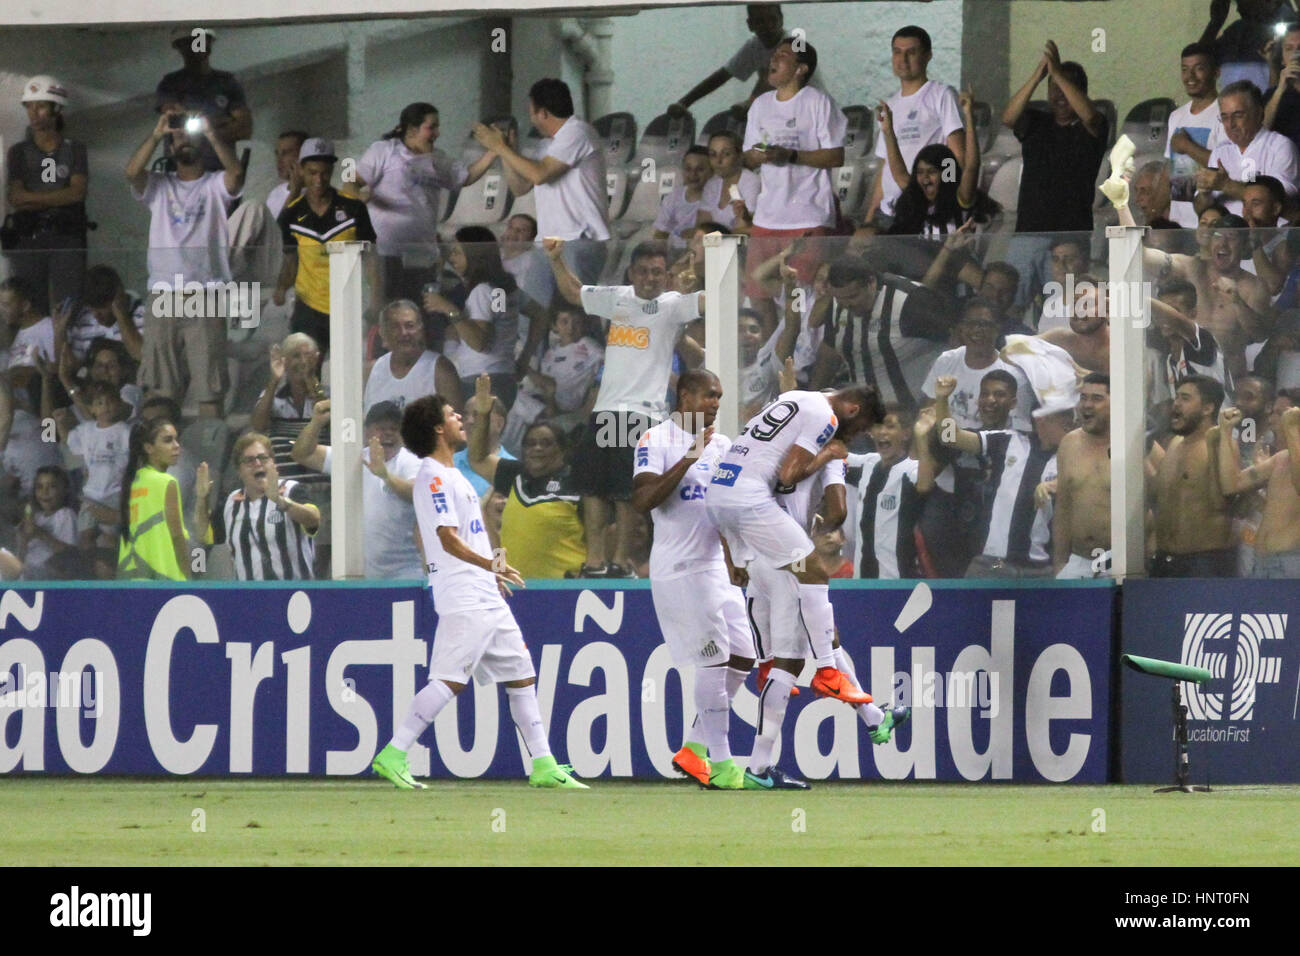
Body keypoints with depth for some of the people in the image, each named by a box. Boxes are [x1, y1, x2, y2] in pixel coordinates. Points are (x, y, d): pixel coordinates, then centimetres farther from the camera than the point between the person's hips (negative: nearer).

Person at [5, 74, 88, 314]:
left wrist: (33, 199, -6)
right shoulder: (19, 152, 12)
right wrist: (59, 197, -7)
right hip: (28, 238, 1)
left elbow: (78, 192, -4)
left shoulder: (75, 150, 10)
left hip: (67, 239, -1)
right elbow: (16, 198, 0)